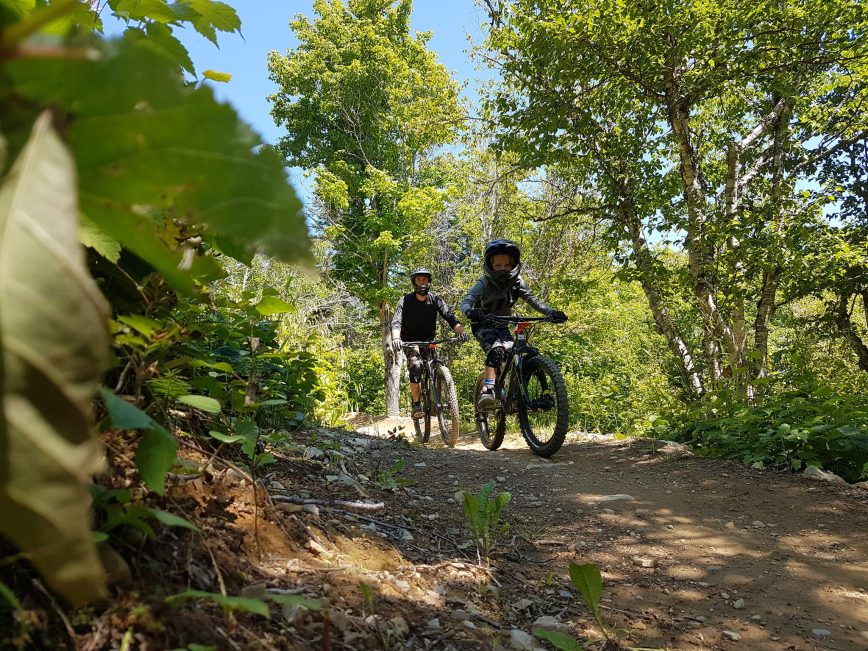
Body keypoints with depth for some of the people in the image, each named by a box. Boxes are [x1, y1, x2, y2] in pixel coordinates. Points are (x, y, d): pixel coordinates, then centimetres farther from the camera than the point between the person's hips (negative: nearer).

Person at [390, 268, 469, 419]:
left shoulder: (435, 299, -11)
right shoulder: (406, 301, -16)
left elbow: (449, 316, -23)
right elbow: (396, 322, -28)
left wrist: (461, 331, -43)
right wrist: (396, 339, -50)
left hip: (429, 339, 3)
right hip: (410, 340, -3)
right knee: (415, 366, -26)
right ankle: (416, 404, -18)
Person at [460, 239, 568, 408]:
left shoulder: (517, 283, -8)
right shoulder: (484, 283, -20)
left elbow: (534, 300, -14)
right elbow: (465, 302, -31)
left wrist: (551, 312, -33)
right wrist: (470, 312, -56)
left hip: (502, 327, 4)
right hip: (483, 326, -4)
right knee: (496, 349, -34)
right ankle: (487, 390, -41)